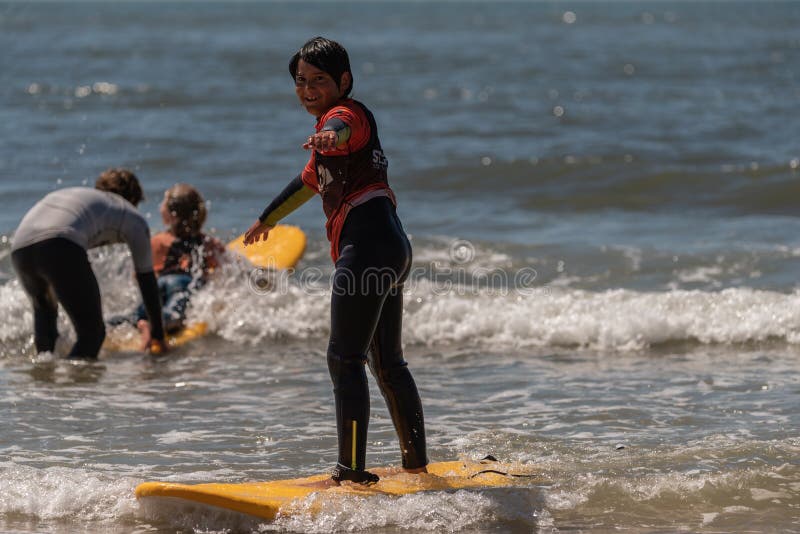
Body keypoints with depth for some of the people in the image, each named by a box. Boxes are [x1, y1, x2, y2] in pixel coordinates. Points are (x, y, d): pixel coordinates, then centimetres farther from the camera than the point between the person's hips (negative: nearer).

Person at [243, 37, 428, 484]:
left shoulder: (347, 113, -4)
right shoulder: (331, 127, 27)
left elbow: (343, 127, -32)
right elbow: (310, 182, 46)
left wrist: (330, 136, -57)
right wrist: (268, 219, 61)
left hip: (369, 243, -11)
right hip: (390, 247, 11)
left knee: (345, 358, -12)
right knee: (388, 362, 18)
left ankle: (353, 471, -16)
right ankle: (417, 463, 27)